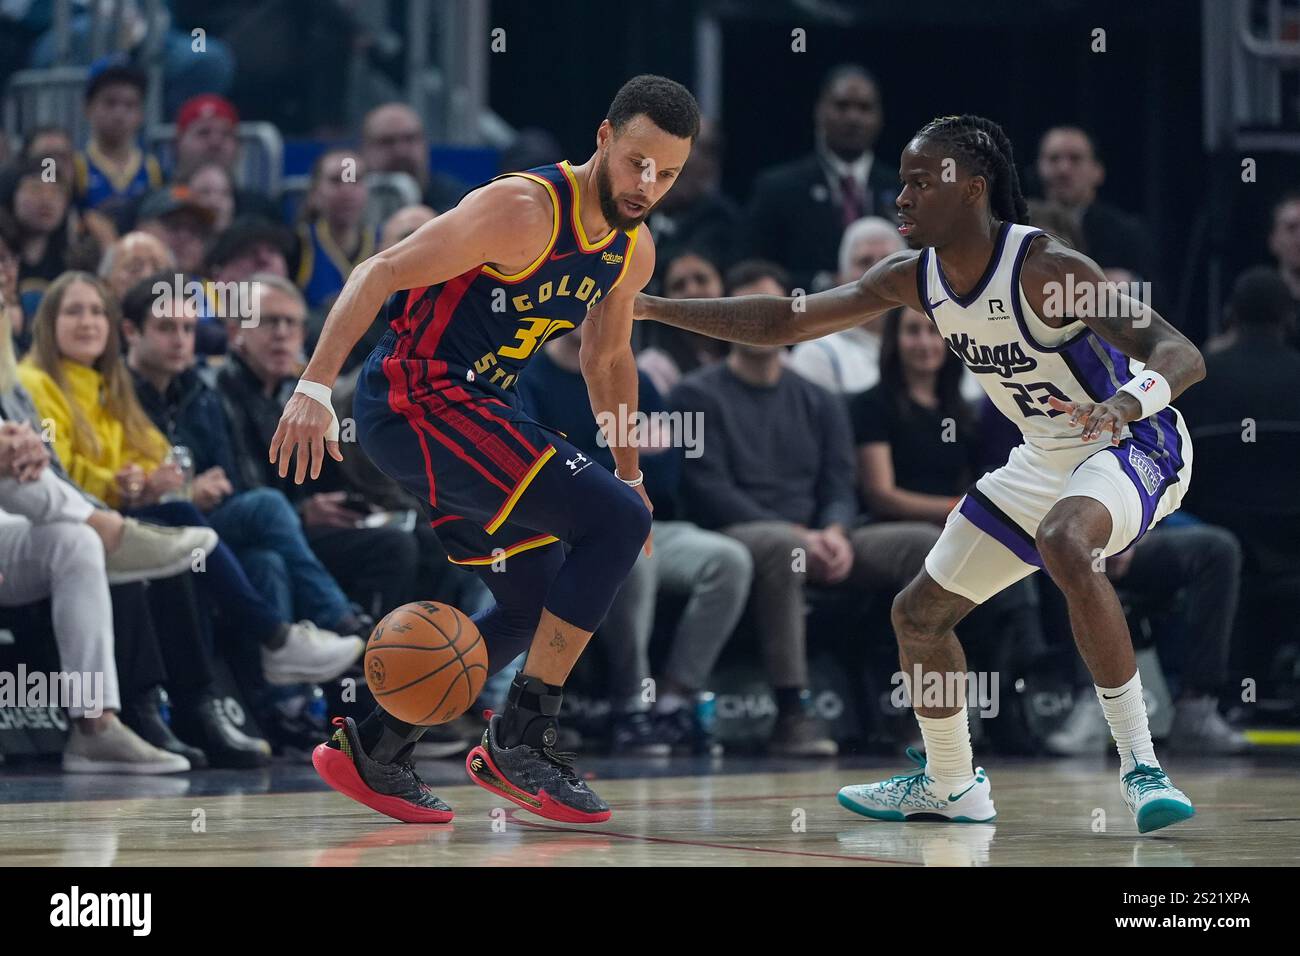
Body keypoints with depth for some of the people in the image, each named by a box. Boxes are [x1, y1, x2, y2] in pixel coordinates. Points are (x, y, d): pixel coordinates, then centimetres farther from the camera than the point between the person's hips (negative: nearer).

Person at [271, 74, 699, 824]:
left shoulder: (634, 251, 7)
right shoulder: (526, 210, -20)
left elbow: (608, 357, 25)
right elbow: (382, 272, -22)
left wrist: (628, 471, 29)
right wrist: (315, 387, -29)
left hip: (469, 410, 10)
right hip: (417, 399, -10)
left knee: (537, 605, 14)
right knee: (615, 518, -18)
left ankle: (374, 748, 19)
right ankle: (521, 736, -12)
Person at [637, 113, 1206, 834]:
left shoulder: (1044, 268, -27)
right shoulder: (913, 277, -6)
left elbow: (1182, 355, -33)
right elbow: (783, 322, 1)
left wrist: (1126, 401, -55)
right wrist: (651, 307, -6)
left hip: (1135, 446, -8)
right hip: (1043, 460, 8)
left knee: (1063, 544, -39)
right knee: (919, 612, 11)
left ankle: (1140, 765, -31)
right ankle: (949, 785, 33)